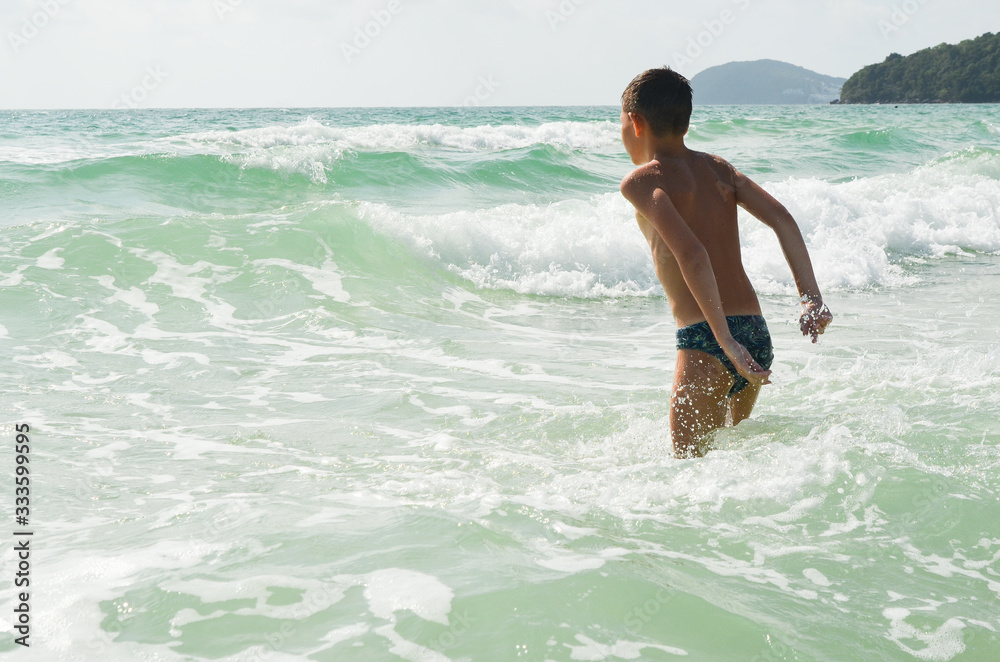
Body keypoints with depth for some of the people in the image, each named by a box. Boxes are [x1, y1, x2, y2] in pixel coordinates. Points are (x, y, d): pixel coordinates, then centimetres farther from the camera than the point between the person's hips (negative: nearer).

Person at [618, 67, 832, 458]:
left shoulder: (641, 181, -4)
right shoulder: (719, 169, 16)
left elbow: (690, 252, -19)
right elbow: (781, 220, 4)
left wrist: (725, 341, -23)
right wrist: (812, 299, -3)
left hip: (704, 340, -7)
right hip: (757, 334, 7)